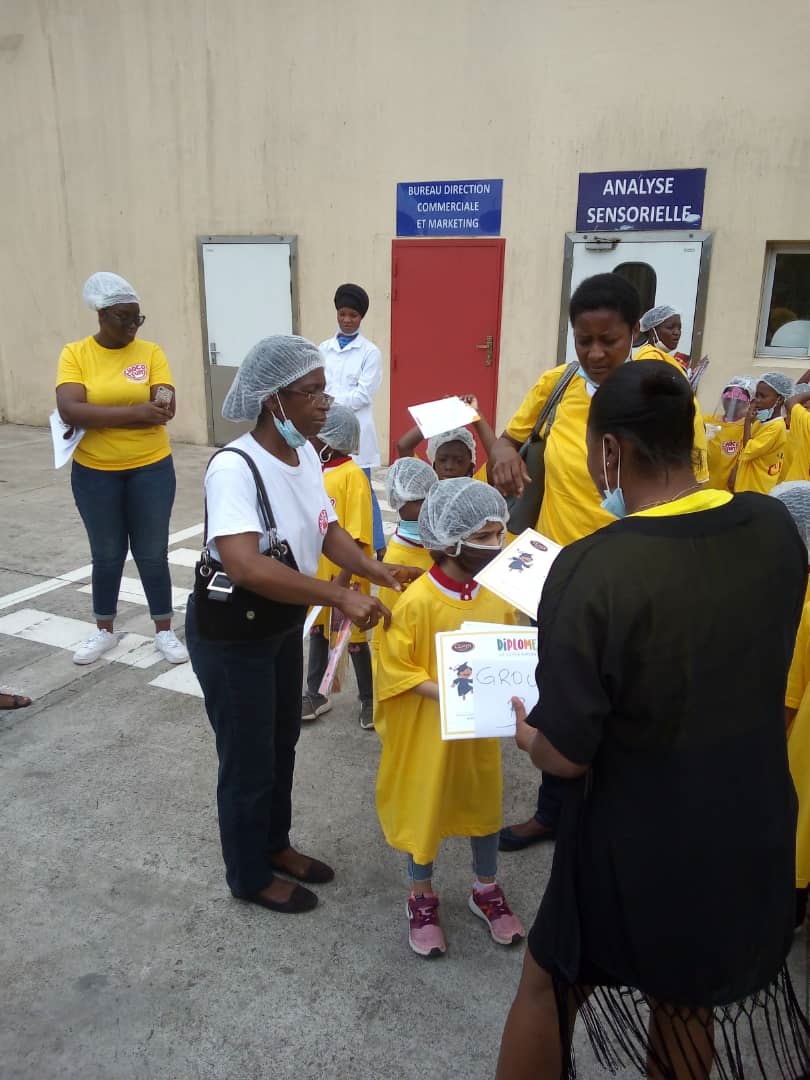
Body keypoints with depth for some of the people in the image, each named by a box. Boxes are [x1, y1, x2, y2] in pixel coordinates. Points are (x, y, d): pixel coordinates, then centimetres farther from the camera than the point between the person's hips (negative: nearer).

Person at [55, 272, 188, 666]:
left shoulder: (151, 352, -2)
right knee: (107, 554, 13)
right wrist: (136, 412, -26)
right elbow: (69, 411, -18)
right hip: (94, 473, 0)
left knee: (152, 554, 8)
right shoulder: (75, 353, -4)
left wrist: (97, 416, -17)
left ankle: (165, 631, 24)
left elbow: (166, 409, -13)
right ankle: (104, 630, 32)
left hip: (150, 468, 0)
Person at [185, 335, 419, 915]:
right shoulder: (234, 467, -31)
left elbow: (328, 529, 4)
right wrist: (340, 595, -42)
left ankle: (275, 845, 47)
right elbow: (246, 567, -43)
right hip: (230, 634, -8)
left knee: (283, 742, 24)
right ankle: (250, 877, 34)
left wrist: (375, 570, -13)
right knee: (249, 759, 10)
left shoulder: (306, 454, -5)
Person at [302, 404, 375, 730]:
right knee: (317, 631, 18)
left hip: (344, 574, -7)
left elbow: (356, 536, -20)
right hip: (315, 570, 7)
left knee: (353, 638, 6)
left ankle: (369, 699, 23)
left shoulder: (352, 475, -18)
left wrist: (344, 578, -23)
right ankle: (316, 694, 33)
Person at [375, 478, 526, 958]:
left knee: (484, 803, 20)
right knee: (424, 808, 13)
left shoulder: (497, 591, -7)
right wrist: (444, 693, -27)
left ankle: (487, 890, 43)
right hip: (428, 728, -4)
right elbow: (396, 670, -17)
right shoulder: (416, 601, -23)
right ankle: (422, 898, 36)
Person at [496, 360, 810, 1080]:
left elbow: (565, 755, -24)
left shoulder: (593, 569, -29)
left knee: (549, 987, 23)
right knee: (688, 1001, 29)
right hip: (751, 831, 5)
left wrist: (524, 729, -1)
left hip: (637, 847, -5)